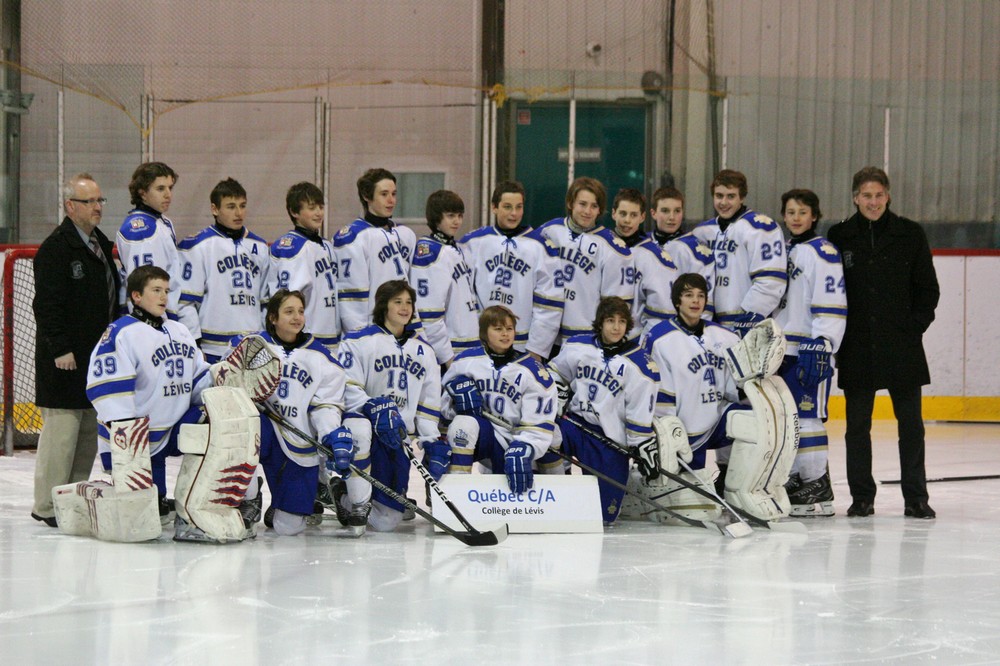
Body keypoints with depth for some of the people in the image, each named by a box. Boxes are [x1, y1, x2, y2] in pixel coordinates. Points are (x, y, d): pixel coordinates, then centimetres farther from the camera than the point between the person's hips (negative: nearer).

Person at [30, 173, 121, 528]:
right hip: (65, 358, -9)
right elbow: (47, 305, -17)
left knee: (90, 430, 10)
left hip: (98, 355, 9)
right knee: (62, 429, -8)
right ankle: (47, 506, -2)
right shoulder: (55, 248, -13)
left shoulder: (101, 243, 16)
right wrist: (60, 349, -20)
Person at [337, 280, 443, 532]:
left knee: (386, 520, -6)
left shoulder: (424, 350, 15)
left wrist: (431, 442, 4)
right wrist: (374, 409, -26)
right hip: (363, 421, -4)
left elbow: (429, 400, 16)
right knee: (358, 428, -44)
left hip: (398, 435, 4)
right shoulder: (358, 342, -3)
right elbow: (346, 389, -11)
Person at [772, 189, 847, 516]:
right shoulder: (781, 251, 19)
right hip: (781, 350, 9)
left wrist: (821, 346, -22)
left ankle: (819, 489, -7)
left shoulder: (823, 252, -8)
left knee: (807, 415, -10)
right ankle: (793, 481, 20)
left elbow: (832, 305, -15)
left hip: (810, 350, -9)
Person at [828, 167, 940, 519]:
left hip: (902, 345, 0)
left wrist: (915, 325, -4)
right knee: (857, 423, 4)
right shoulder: (840, 237, 3)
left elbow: (928, 288, 6)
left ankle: (915, 498, 8)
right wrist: (837, 331, -2)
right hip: (856, 347, 1)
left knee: (911, 421, 2)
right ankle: (862, 498, 13)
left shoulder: (910, 235, 2)